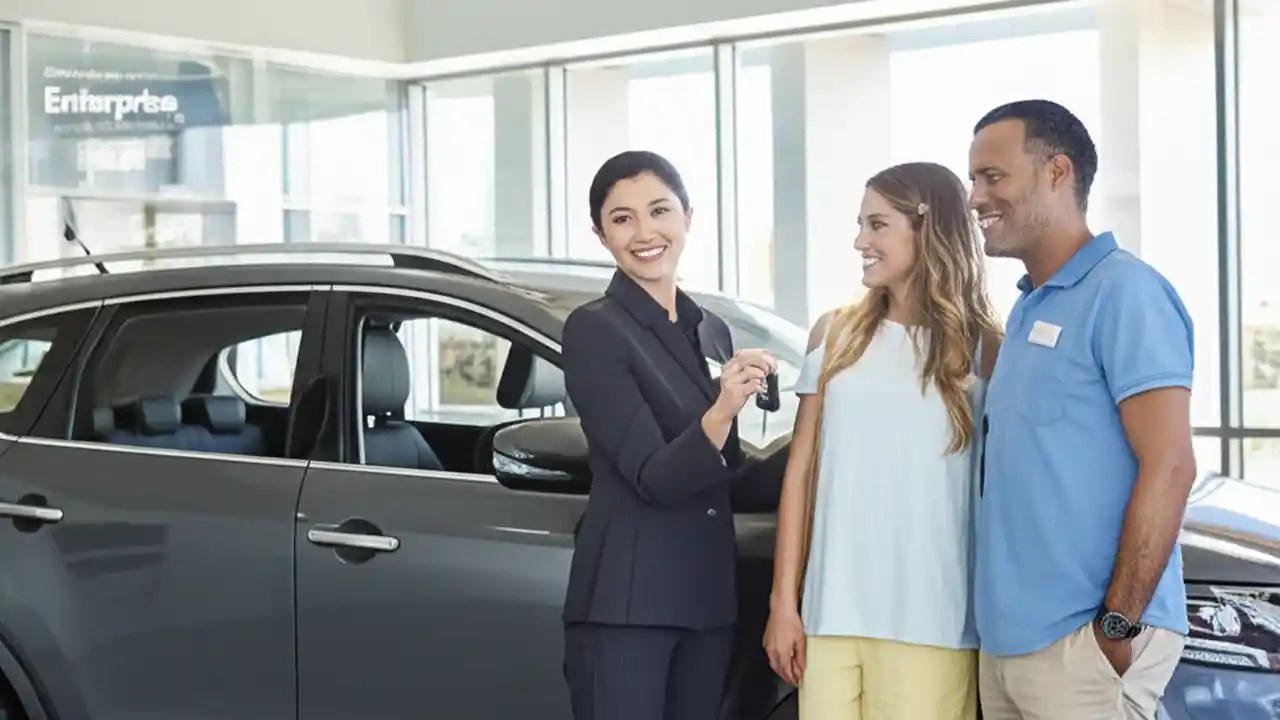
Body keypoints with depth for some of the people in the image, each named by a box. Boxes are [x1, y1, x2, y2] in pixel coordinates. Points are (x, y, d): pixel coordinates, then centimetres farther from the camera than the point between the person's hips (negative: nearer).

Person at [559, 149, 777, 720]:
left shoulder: (713, 330, 13)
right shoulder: (593, 330, -9)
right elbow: (654, 478, -16)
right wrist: (720, 413, -31)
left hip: (709, 598, 7)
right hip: (625, 603, -7)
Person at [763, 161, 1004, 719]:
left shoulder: (984, 350, 1)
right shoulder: (834, 334, 10)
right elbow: (801, 473, 9)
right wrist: (783, 600, 4)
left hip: (931, 625, -2)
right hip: (830, 614, 3)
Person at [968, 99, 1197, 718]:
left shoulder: (1123, 291, -11)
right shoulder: (1028, 307, 15)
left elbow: (1169, 467, -17)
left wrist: (1118, 624, -19)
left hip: (1079, 641, -8)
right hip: (1009, 634, 8)